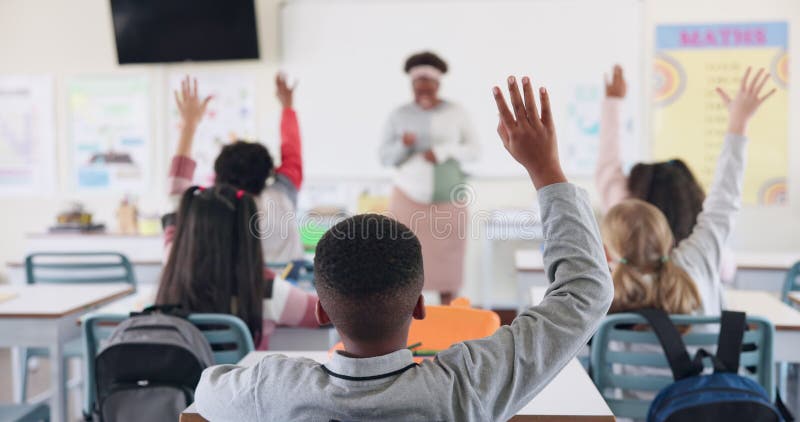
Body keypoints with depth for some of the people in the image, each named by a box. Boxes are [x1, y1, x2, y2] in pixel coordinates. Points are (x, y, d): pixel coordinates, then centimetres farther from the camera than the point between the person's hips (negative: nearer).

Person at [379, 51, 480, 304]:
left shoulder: (456, 113, 2)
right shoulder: (399, 115, 2)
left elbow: (474, 150, 0)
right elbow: (385, 158, 2)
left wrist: (443, 151, -16)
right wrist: (402, 145, -18)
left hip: (448, 199, 0)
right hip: (410, 197, 0)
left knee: (447, 257, 3)